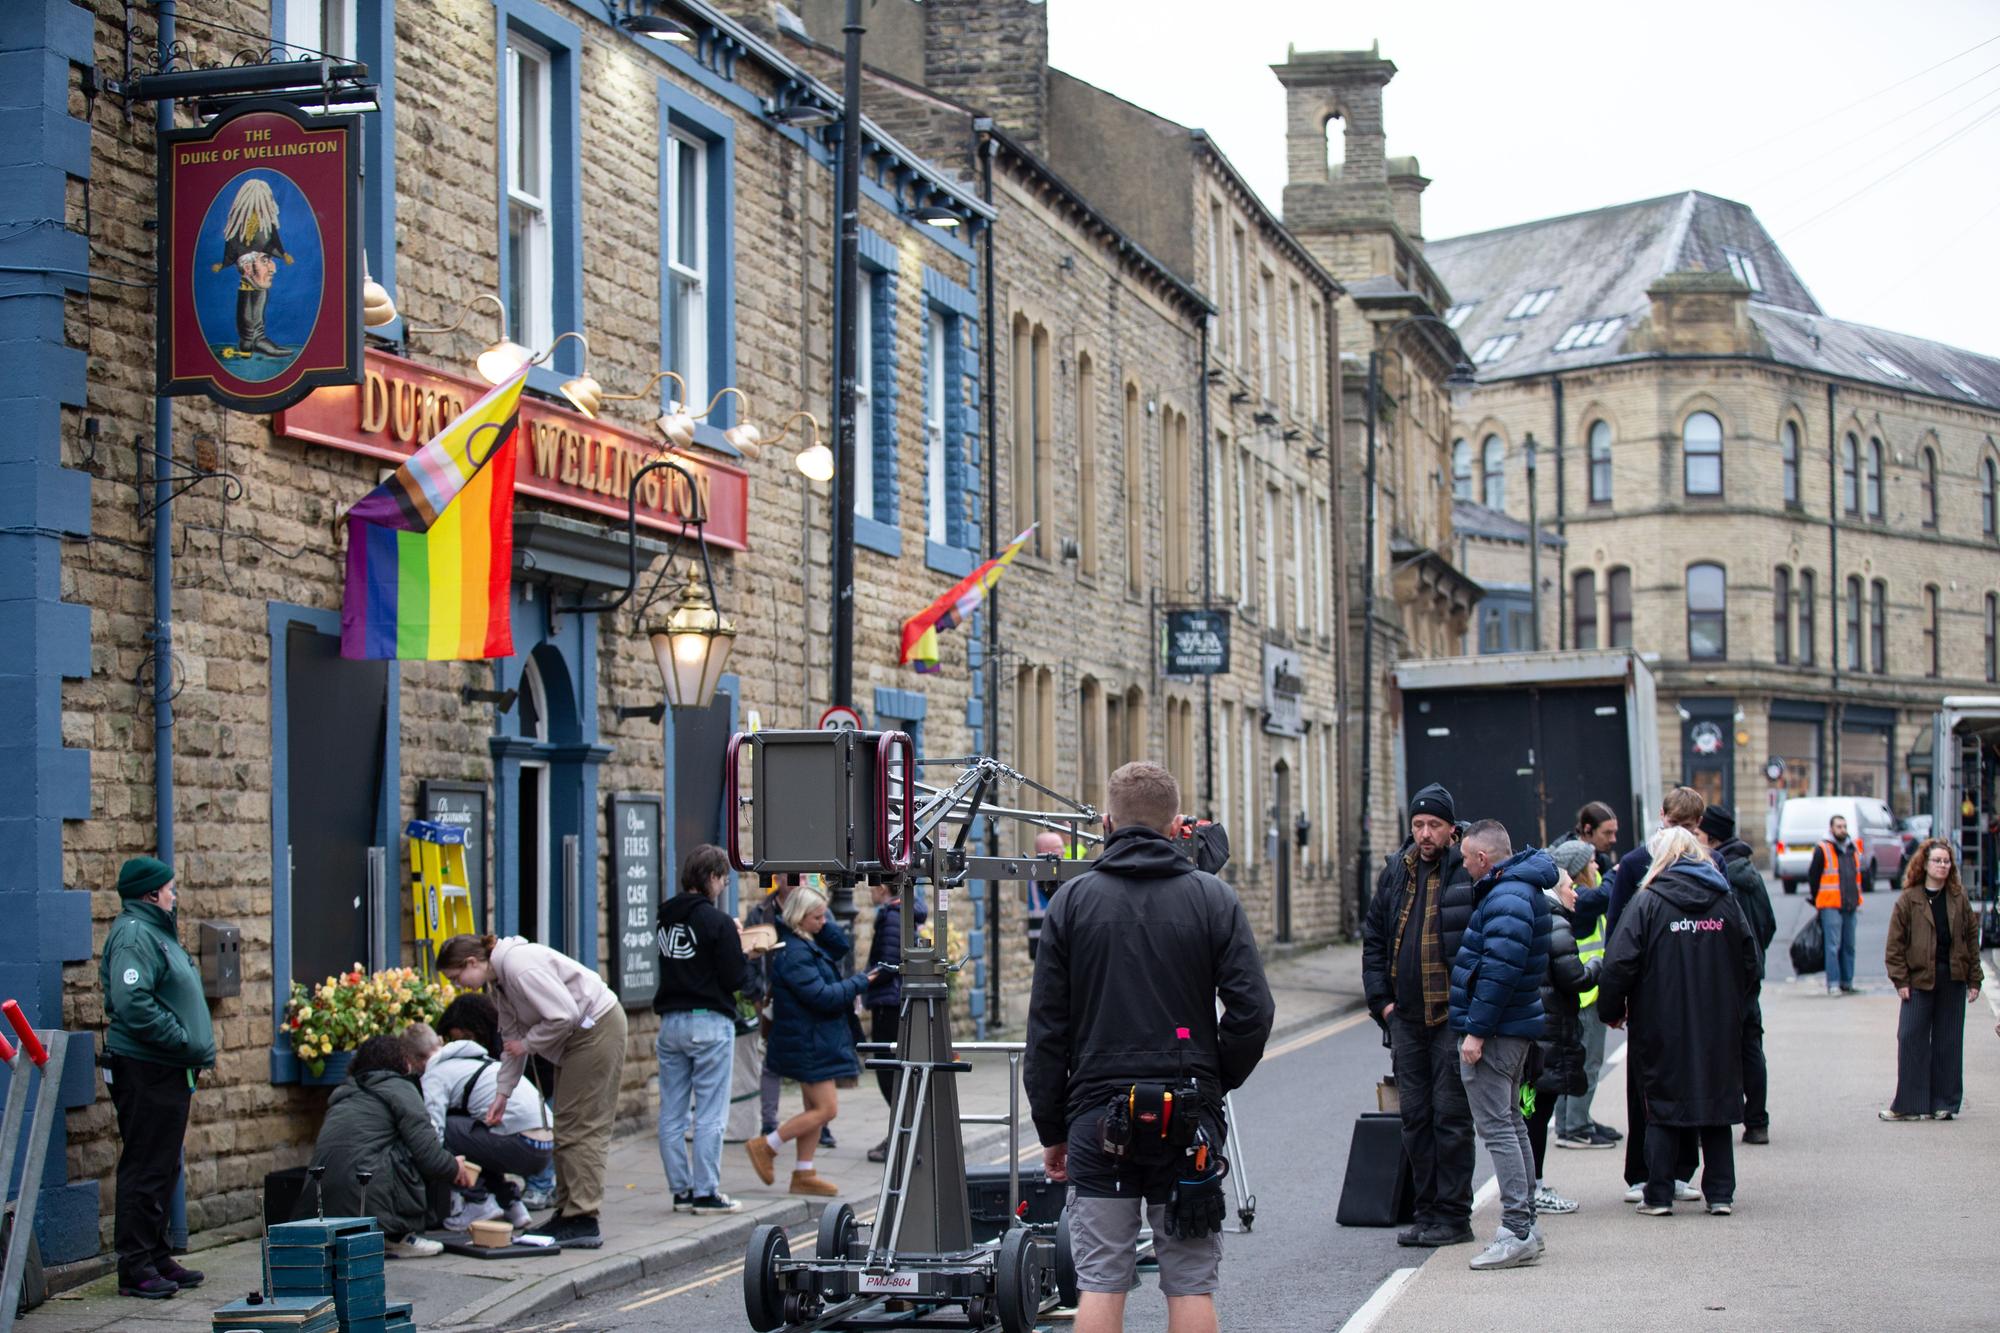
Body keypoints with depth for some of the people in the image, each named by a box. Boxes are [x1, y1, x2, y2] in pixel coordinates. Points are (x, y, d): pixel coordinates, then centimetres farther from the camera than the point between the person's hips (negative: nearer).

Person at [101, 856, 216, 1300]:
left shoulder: (156, 932, 20)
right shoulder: (133, 935, -14)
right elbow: (133, 1005, -25)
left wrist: (197, 1048, 12)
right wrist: (186, 1042, -21)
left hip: (168, 1070, 11)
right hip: (144, 1069, -11)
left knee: (163, 1170, 15)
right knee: (145, 1170, -7)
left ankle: (156, 1257, 23)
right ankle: (135, 1267, -4)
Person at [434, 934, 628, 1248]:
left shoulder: (519, 966, -23)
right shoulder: (498, 980, 9)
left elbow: (564, 1015, -26)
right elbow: (512, 1039, 15)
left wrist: (528, 1044, -12)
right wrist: (502, 1093, 12)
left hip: (597, 1027, -11)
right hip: (579, 1033, 11)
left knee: (580, 1128, -10)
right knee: (566, 1128, 12)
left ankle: (583, 1221, -10)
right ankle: (567, 1213, 16)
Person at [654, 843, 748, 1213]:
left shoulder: (666, 918, 9)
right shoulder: (717, 921, -13)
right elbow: (735, 978, -14)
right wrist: (741, 950, 6)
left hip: (670, 1021, 7)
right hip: (709, 1021, -7)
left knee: (672, 1113, 9)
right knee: (710, 1114, -2)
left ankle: (681, 1190, 13)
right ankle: (706, 1192, -1)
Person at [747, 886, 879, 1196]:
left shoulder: (808, 945, 11)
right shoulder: (794, 953, -20)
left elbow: (840, 945, 21)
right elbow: (821, 996, -22)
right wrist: (858, 983, -16)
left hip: (815, 1040, 10)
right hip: (806, 1041, -10)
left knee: (817, 1108, 12)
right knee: (826, 1109, -7)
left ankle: (803, 1174, 17)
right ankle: (765, 1146, 1)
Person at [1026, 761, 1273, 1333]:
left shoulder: (1072, 900, 2)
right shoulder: (1213, 899, 1)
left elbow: (1046, 1027, 2)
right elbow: (1253, 1010, -6)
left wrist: (1051, 1129, 9)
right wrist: (1216, 1081, 11)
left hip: (1097, 1116, 0)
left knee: (1100, 1284, 3)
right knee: (1191, 1285, 5)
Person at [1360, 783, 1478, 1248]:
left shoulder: (1470, 873, -7)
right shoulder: (1395, 873, 11)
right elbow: (1373, 939, 18)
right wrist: (1381, 999, 9)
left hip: (1453, 1016, -6)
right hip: (1406, 1018, 6)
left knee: (1451, 1116, -2)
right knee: (1415, 1116, 10)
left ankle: (1453, 1214, 5)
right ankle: (1427, 1209, 19)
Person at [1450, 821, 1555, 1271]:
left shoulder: (1507, 899, -19)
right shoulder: (1520, 888, 15)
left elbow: (1500, 969, -25)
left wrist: (1476, 1030, -23)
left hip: (1494, 1031, -11)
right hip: (1516, 1027, 11)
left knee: (1496, 1126, -9)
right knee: (1511, 1121, 16)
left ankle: (1517, 1231, -10)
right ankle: (1525, 1225, 22)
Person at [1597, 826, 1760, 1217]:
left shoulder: (1649, 902, -8)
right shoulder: (1725, 902, 4)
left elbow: (1619, 964, -12)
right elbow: (1749, 962, 9)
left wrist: (1612, 1010, 1)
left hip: (1663, 1027, -3)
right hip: (1719, 1026, 3)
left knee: (1662, 1110, 5)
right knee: (1717, 1104, 10)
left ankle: (1659, 1195, 5)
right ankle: (1720, 1193, 11)